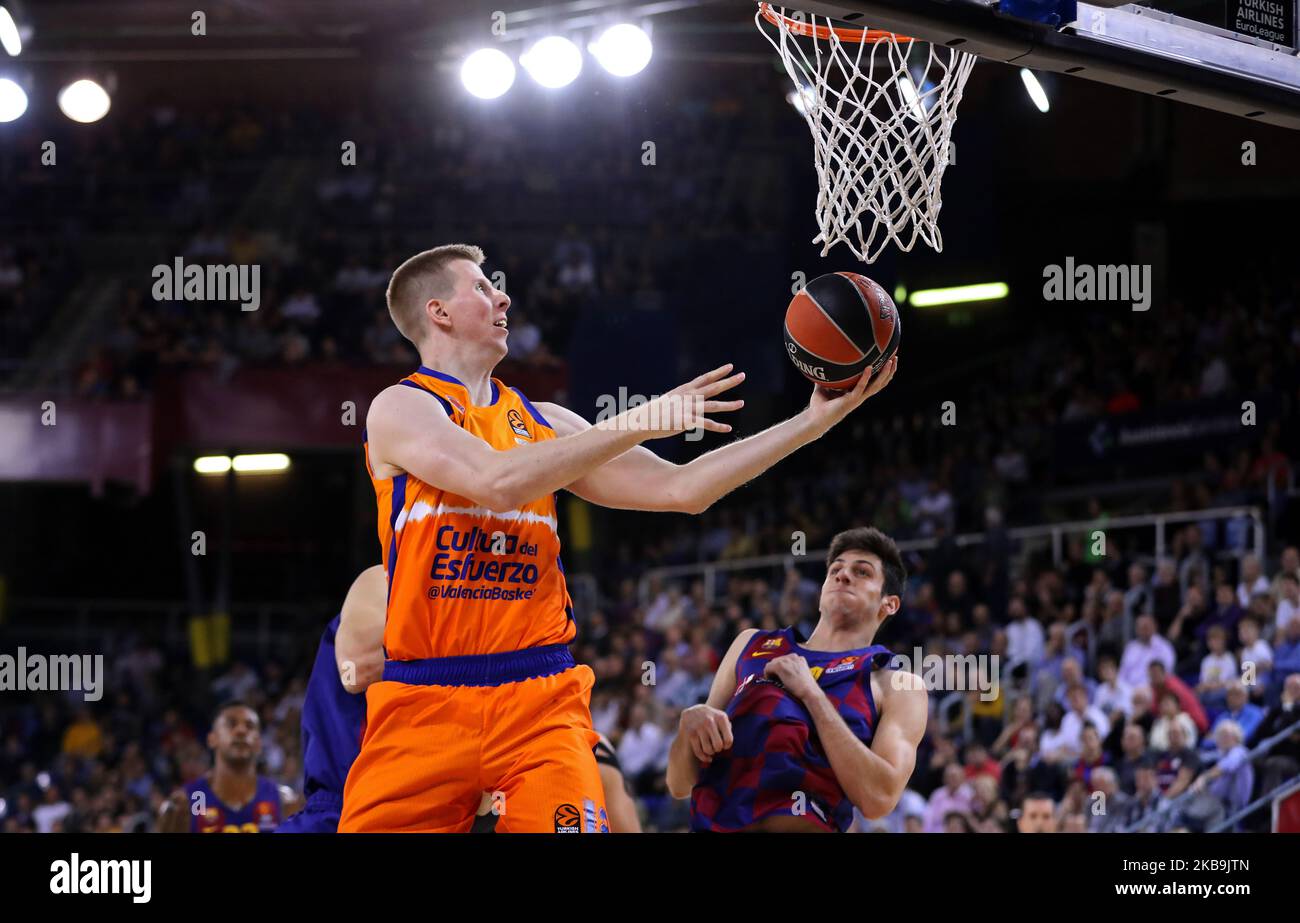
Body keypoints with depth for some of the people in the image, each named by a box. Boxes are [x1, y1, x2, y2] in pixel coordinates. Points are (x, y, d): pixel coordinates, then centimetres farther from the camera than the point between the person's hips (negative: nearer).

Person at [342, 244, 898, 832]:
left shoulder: (541, 423, 16)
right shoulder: (402, 409, 0)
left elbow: (678, 489, 13)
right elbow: (496, 481, -18)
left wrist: (812, 422, 9)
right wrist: (638, 423, -16)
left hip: (540, 701, 4)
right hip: (424, 701, -3)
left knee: (571, 821, -15)